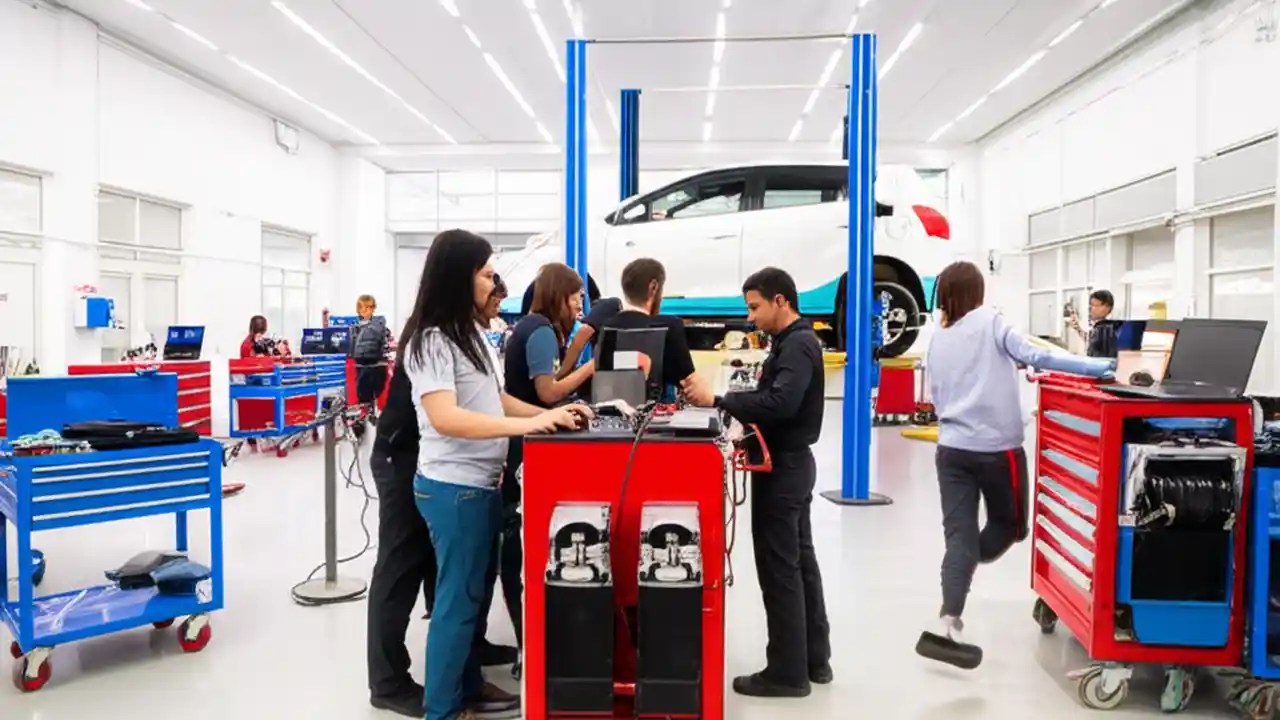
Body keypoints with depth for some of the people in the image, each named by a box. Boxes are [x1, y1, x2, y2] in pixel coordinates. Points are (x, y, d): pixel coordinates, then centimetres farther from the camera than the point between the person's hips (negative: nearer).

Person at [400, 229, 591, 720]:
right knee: (458, 598, 2)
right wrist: (531, 424, -31)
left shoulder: (473, 332, 10)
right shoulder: (431, 340, -17)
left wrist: (552, 415, 1)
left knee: (478, 590, 18)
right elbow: (445, 418, -27)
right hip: (452, 487, -9)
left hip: (483, 483, 9)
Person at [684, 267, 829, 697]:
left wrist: (719, 401, -30)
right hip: (789, 462, 11)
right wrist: (742, 415, 1)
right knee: (800, 561, 15)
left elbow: (780, 402, -30)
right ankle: (814, 659, 25)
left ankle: (787, 672, 7)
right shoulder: (792, 343, 15)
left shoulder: (797, 345, -16)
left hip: (783, 466, -11)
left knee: (779, 568, -3)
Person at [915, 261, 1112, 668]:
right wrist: (1100, 367, -15)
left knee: (958, 535, 1)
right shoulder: (990, 322, -3)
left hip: (952, 448, 4)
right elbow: (1035, 356, -15)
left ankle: (948, 625, -8)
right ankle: (956, 599, 18)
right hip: (996, 447, -4)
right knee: (1009, 522, 18)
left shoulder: (938, 340, 11)